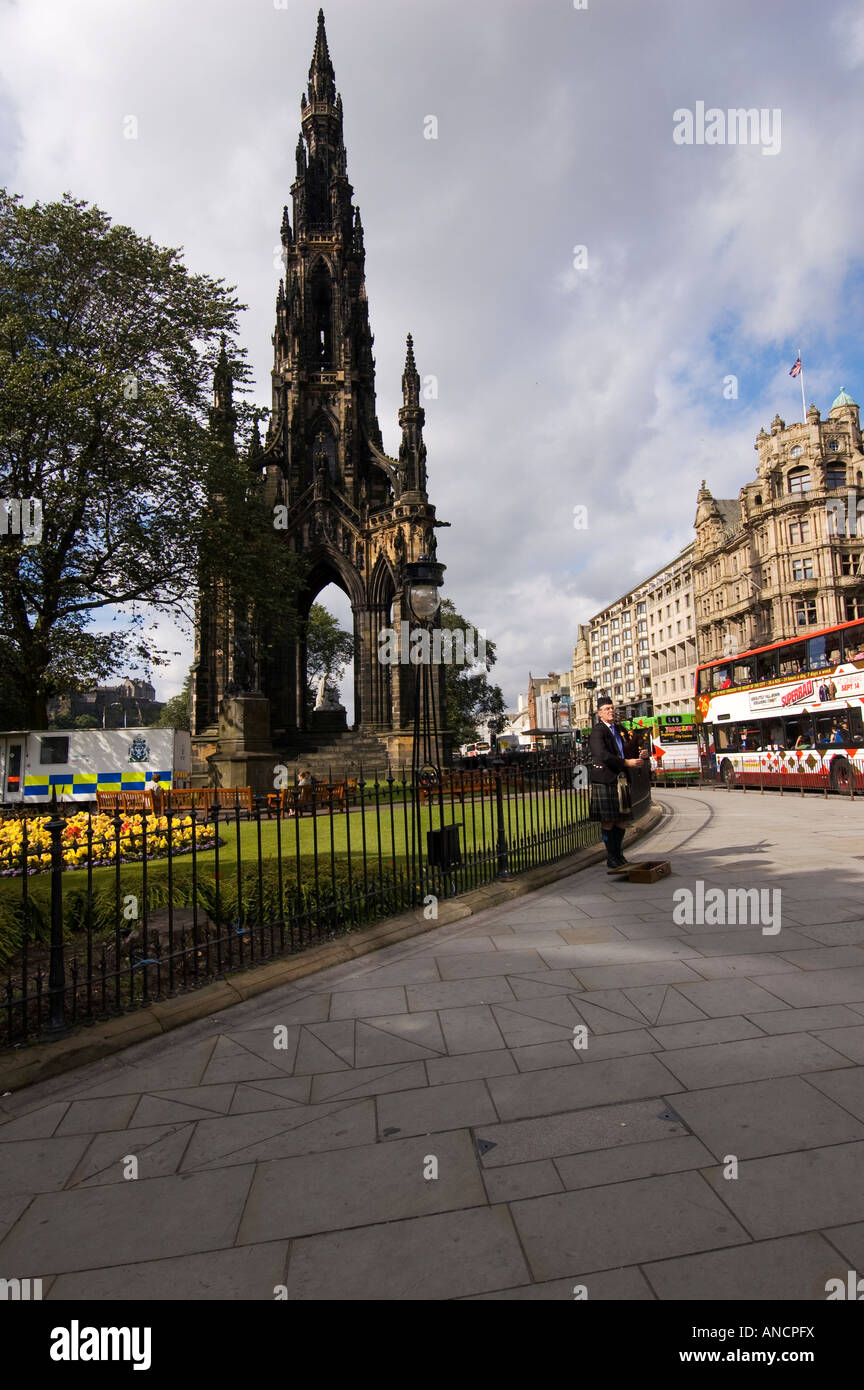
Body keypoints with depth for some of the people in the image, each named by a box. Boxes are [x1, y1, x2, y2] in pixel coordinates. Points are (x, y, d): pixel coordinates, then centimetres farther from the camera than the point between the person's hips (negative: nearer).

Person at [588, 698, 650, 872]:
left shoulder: (617, 729, 17)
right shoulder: (597, 731, -8)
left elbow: (624, 751, 22)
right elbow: (602, 755, -21)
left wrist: (639, 756, 1)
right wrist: (627, 763, -23)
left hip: (619, 778, 8)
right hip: (604, 779, -8)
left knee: (622, 819, 11)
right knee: (607, 821, -1)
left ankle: (617, 856, 24)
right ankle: (612, 861, 8)